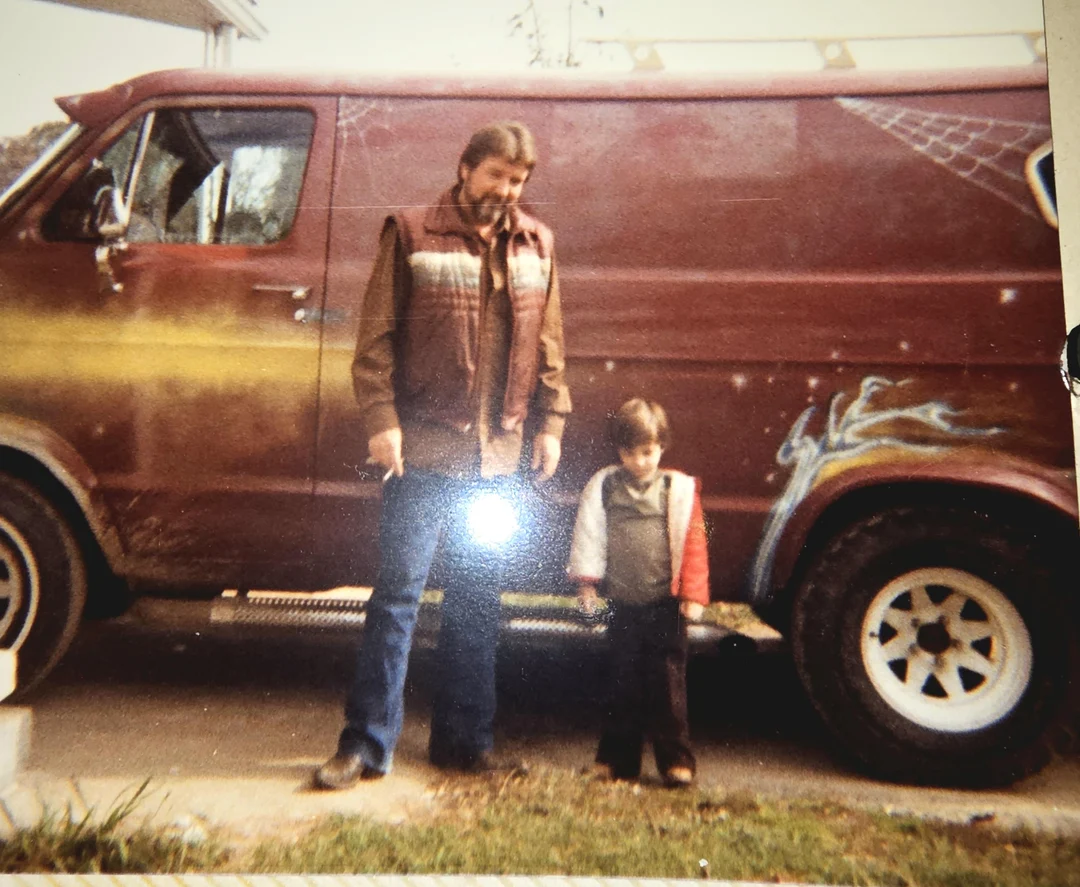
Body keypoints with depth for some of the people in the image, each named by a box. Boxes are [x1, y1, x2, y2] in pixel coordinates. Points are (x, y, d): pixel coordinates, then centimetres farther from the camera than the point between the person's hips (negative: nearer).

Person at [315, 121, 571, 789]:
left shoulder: (538, 245, 13)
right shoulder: (411, 234, 2)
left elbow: (550, 345, 15)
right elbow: (376, 338, -2)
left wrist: (550, 423, 7)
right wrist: (382, 420, -10)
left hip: (502, 456, 4)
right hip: (425, 450, -4)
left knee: (479, 601, 11)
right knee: (398, 591, 0)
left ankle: (465, 740, 26)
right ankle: (368, 743, 14)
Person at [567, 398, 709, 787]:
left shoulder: (680, 488, -2)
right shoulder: (603, 485, 2)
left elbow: (694, 543, -2)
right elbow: (589, 535, 4)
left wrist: (693, 594, -6)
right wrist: (588, 582, -1)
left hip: (665, 604, -2)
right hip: (623, 604, 2)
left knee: (668, 683, 4)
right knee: (623, 685, 12)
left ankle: (676, 761, 17)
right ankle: (619, 760, 25)